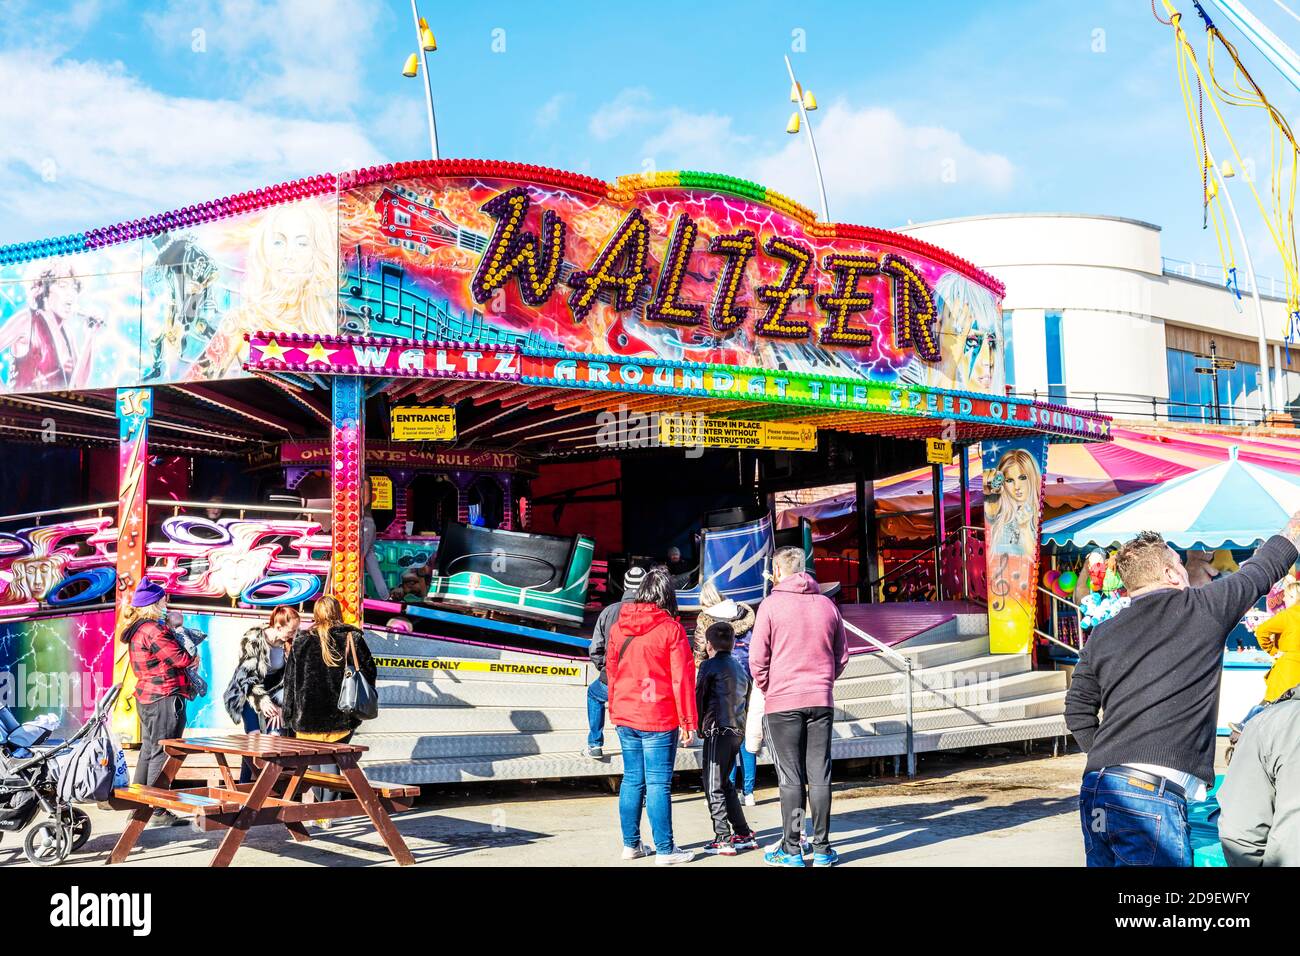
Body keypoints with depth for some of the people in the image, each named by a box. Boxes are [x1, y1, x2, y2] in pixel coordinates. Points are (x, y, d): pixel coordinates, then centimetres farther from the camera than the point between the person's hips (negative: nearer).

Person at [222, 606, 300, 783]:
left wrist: (280, 707, -14)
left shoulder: (291, 643, -12)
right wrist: (262, 700, -32)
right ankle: (244, 786, 0)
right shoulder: (252, 639, -21)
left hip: (274, 694, 3)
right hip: (249, 695, -3)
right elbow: (245, 675, -20)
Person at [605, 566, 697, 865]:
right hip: (659, 720, -5)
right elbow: (682, 678, -11)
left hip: (625, 718, 5)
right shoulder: (671, 629, -10)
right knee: (659, 784, -2)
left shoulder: (617, 627, 6)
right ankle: (665, 850, 4)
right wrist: (688, 721, -6)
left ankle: (631, 844, 20)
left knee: (632, 780, 13)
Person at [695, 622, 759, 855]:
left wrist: (700, 727, 7)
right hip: (738, 730, 8)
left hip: (718, 730, -8)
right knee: (725, 783, 18)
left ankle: (723, 839, -5)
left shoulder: (710, 665, -5)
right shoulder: (739, 667, 17)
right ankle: (744, 835, 19)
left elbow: (699, 697, -3)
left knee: (713, 786, -3)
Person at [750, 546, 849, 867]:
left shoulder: (772, 604, -6)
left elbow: (758, 659, -8)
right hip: (821, 701, 3)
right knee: (819, 775, 7)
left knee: (791, 778, 2)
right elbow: (842, 655, 11)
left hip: (783, 702, -3)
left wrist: (767, 689, 7)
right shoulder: (827, 604, 6)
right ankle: (822, 849, 10)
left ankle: (791, 850, 4)